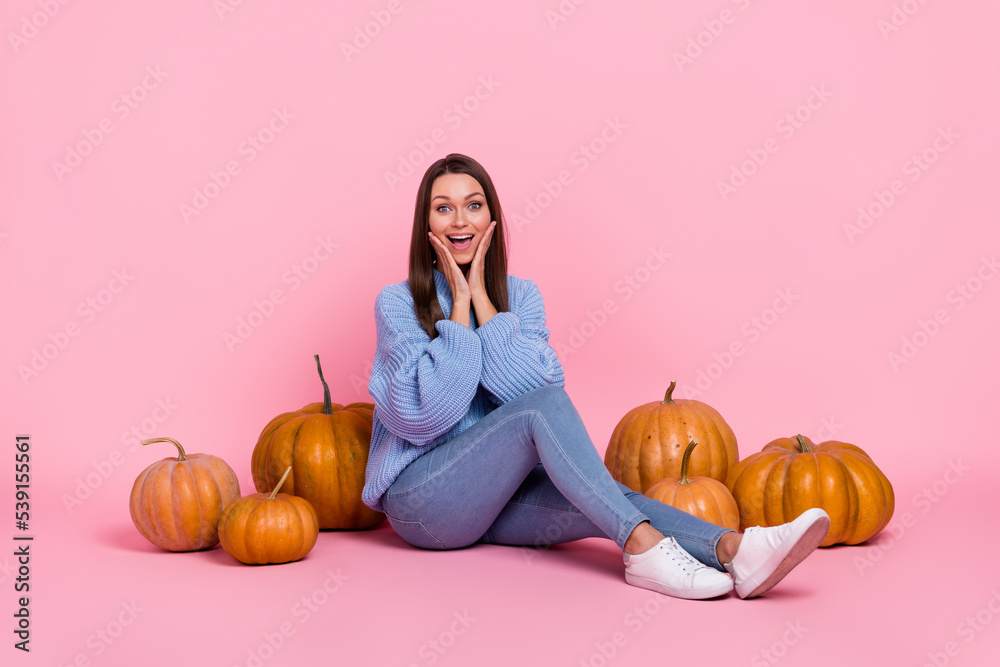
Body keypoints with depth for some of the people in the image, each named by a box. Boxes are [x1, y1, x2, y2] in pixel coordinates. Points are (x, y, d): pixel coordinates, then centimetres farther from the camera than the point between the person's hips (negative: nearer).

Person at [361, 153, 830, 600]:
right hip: (420, 498, -4)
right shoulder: (398, 303, -5)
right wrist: (459, 302, -15)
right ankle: (643, 548, -38)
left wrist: (480, 293, -12)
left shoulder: (520, 295, 7)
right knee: (543, 407, -29)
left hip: (495, 492, 4)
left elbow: (528, 383, -12)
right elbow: (425, 416, -18)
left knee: (609, 506, -26)